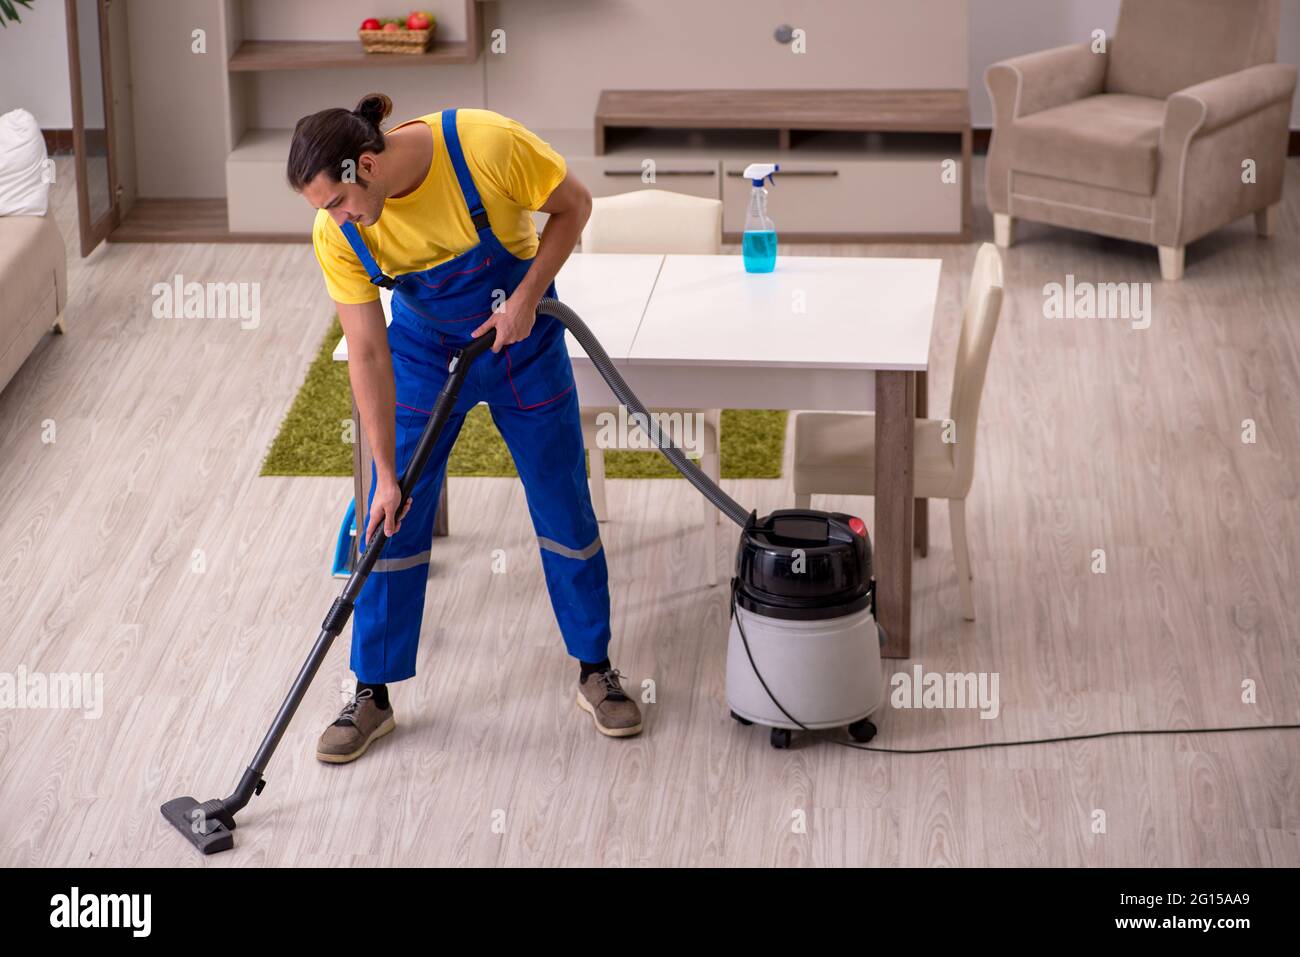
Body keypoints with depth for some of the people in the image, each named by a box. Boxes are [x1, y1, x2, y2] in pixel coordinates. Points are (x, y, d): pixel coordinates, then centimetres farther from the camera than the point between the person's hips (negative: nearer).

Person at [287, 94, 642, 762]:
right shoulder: (337, 234, -23)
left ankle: (595, 670, 25)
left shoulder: (485, 144, -32)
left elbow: (573, 204, -14)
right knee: (394, 522, 0)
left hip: (519, 335, -1)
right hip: (424, 350, 1)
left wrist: (526, 296, -23)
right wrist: (387, 475, -19)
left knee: (564, 508, 7)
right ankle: (372, 695, 14)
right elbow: (367, 355, -18)